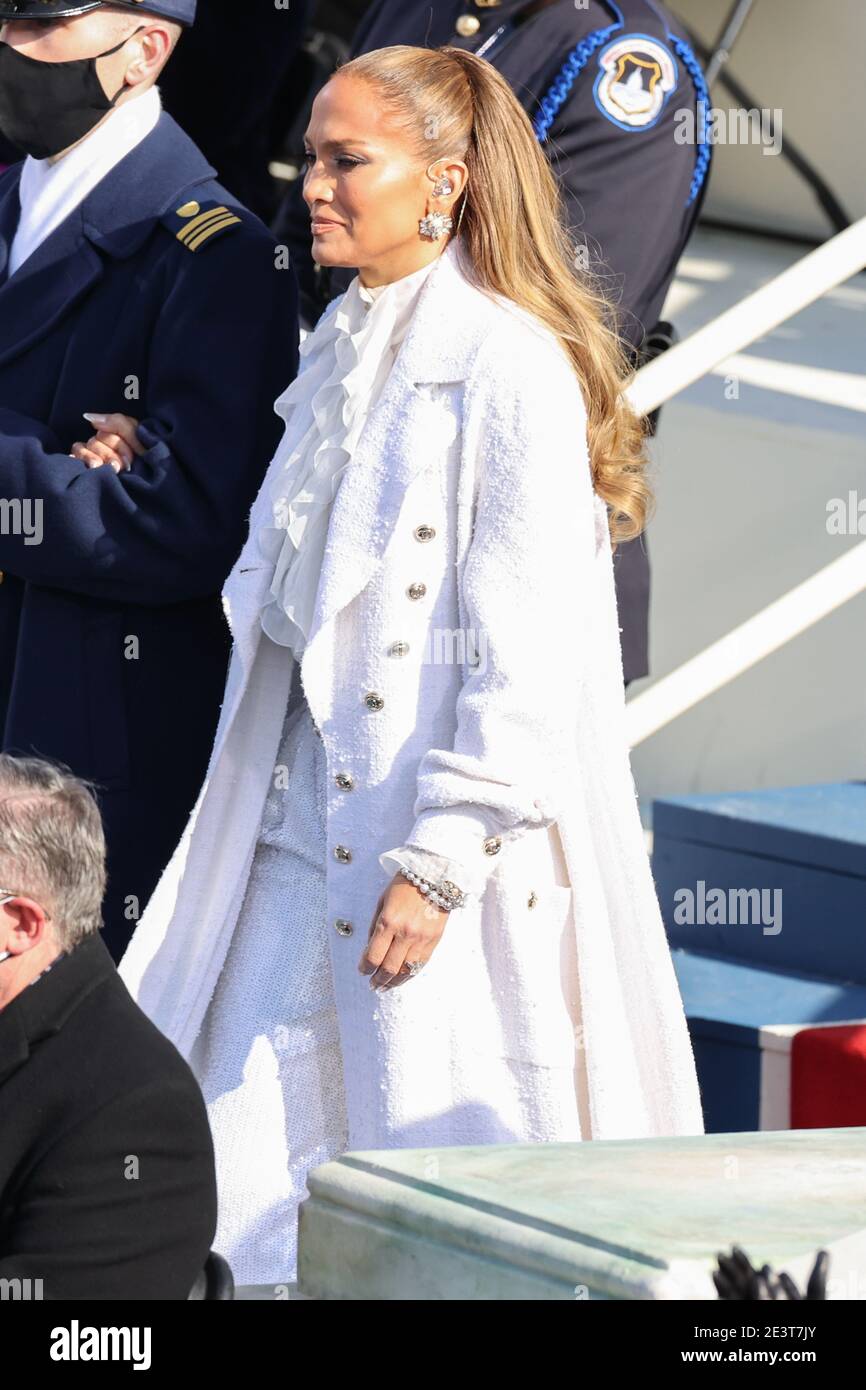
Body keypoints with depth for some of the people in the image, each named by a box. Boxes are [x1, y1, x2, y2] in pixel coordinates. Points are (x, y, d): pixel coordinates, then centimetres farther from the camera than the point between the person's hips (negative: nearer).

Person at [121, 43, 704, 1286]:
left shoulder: (512, 371, -13)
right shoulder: (345, 349, 13)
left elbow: (524, 658, -17)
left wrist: (440, 861, -20)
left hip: (445, 850, -8)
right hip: (302, 826, 8)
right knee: (244, 1171, 3)